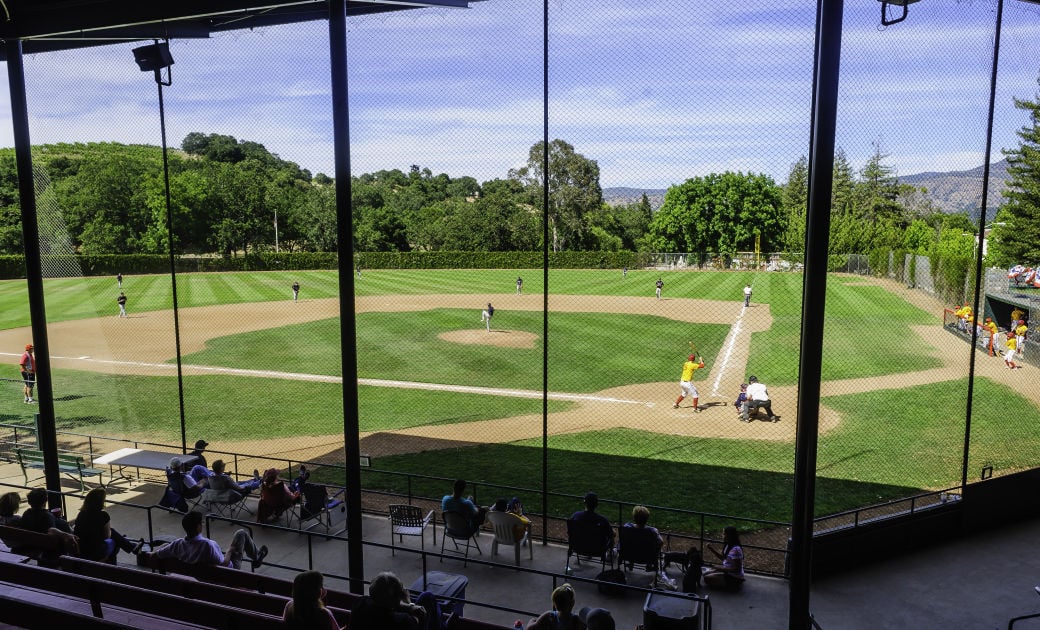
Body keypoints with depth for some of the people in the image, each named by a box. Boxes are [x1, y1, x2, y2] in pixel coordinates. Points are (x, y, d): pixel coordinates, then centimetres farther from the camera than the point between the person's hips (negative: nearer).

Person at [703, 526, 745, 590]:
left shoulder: (735, 549, -28)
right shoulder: (728, 546, 2)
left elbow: (737, 569, -26)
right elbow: (724, 558, 17)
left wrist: (722, 569, -23)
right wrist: (713, 550, 5)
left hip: (735, 578, -10)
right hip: (728, 572, 10)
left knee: (707, 578, -15)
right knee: (706, 573, 11)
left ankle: (732, 585, -3)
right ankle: (727, 583, 9)